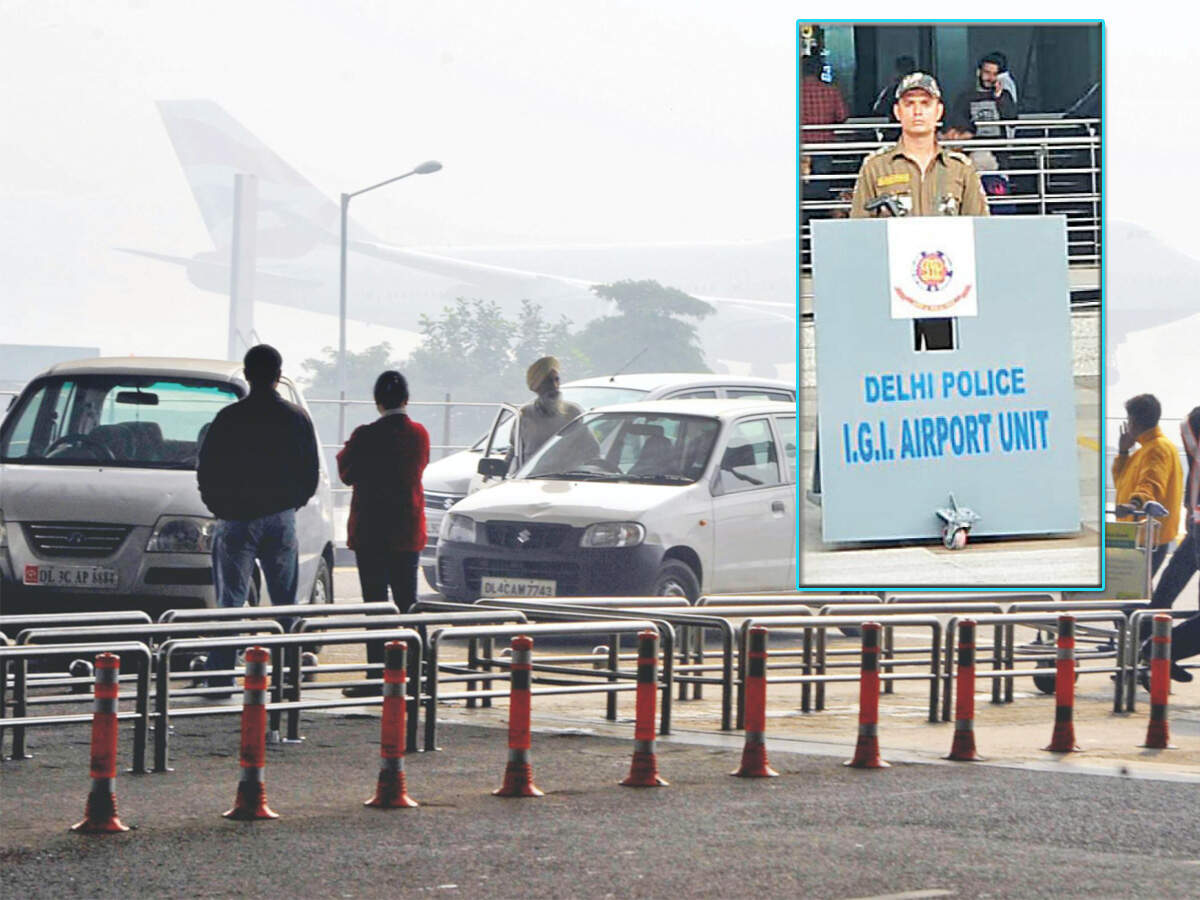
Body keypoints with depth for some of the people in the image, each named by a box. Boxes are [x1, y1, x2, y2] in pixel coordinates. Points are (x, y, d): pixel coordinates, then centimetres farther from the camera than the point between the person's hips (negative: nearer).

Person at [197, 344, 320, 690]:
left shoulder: (229, 418, -6)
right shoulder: (297, 418, 3)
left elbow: (206, 470, -2)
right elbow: (311, 473, 9)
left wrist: (220, 507, 13)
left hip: (236, 519, -2)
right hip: (281, 520, 2)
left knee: (231, 601, 0)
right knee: (285, 603, 9)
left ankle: (220, 676, -5)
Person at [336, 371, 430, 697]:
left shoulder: (367, 436, -14)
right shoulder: (419, 434, 1)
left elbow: (348, 473, -2)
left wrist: (345, 452, 16)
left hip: (372, 531, -5)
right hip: (409, 530, 5)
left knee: (375, 603, -4)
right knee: (407, 601, 12)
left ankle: (376, 679, -7)